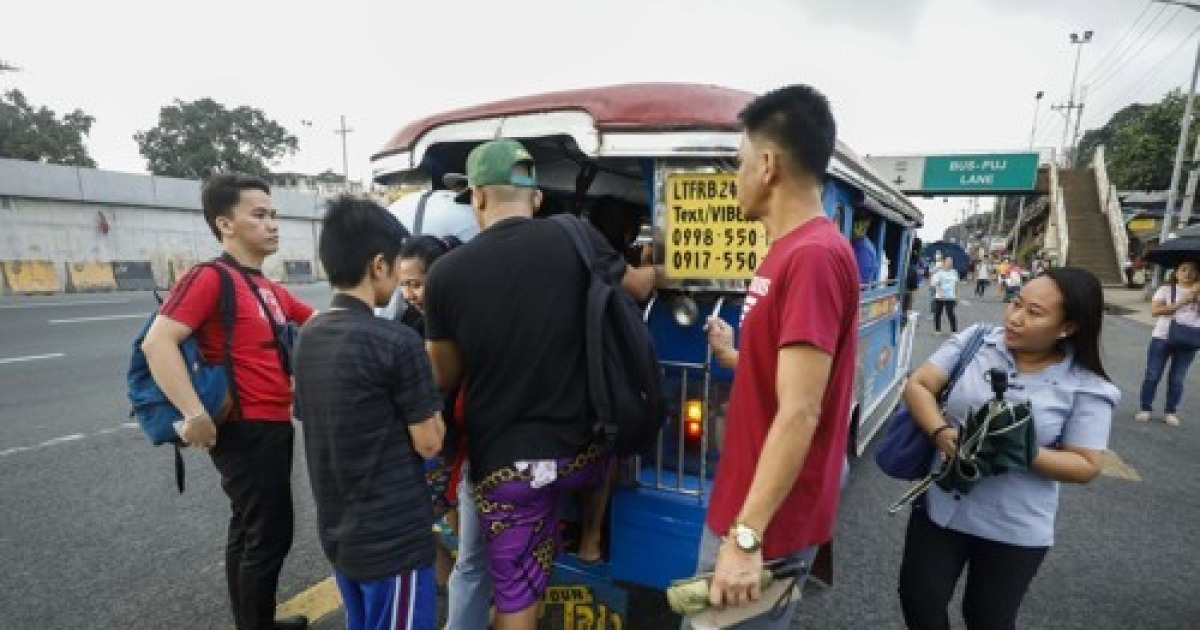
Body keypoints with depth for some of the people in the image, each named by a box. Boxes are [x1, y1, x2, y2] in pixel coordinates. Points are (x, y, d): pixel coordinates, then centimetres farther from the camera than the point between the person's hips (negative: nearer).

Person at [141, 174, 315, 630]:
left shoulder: (270, 289, 13)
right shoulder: (211, 278, -14)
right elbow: (157, 343, -23)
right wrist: (195, 415, -29)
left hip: (272, 428, 9)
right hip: (247, 432, -9)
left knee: (249, 533, 20)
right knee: (270, 536, 1)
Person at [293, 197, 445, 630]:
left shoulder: (308, 337, 1)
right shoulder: (396, 341, -22)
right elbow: (430, 443, -17)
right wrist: (428, 384, -1)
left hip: (336, 531, 8)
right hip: (394, 539, -7)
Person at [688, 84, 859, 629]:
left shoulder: (814, 256, -22)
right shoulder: (791, 251, 8)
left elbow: (799, 413, -27)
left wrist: (746, 536, -24)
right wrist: (733, 356, 25)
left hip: (767, 523, -9)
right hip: (741, 503, 9)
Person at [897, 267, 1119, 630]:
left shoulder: (1085, 388, -9)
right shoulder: (974, 342, -6)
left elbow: (1086, 466, -7)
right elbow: (917, 386, -7)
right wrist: (941, 432, -24)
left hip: (1013, 530, -1)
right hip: (939, 505, 2)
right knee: (918, 600, 11)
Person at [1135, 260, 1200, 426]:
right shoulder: (1166, 289, -2)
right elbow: (1155, 310, -14)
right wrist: (1181, 302, -20)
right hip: (1162, 338, -2)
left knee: (1177, 379, 8)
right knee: (1152, 375, 4)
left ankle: (1170, 411, 19)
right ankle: (1145, 408, 14)